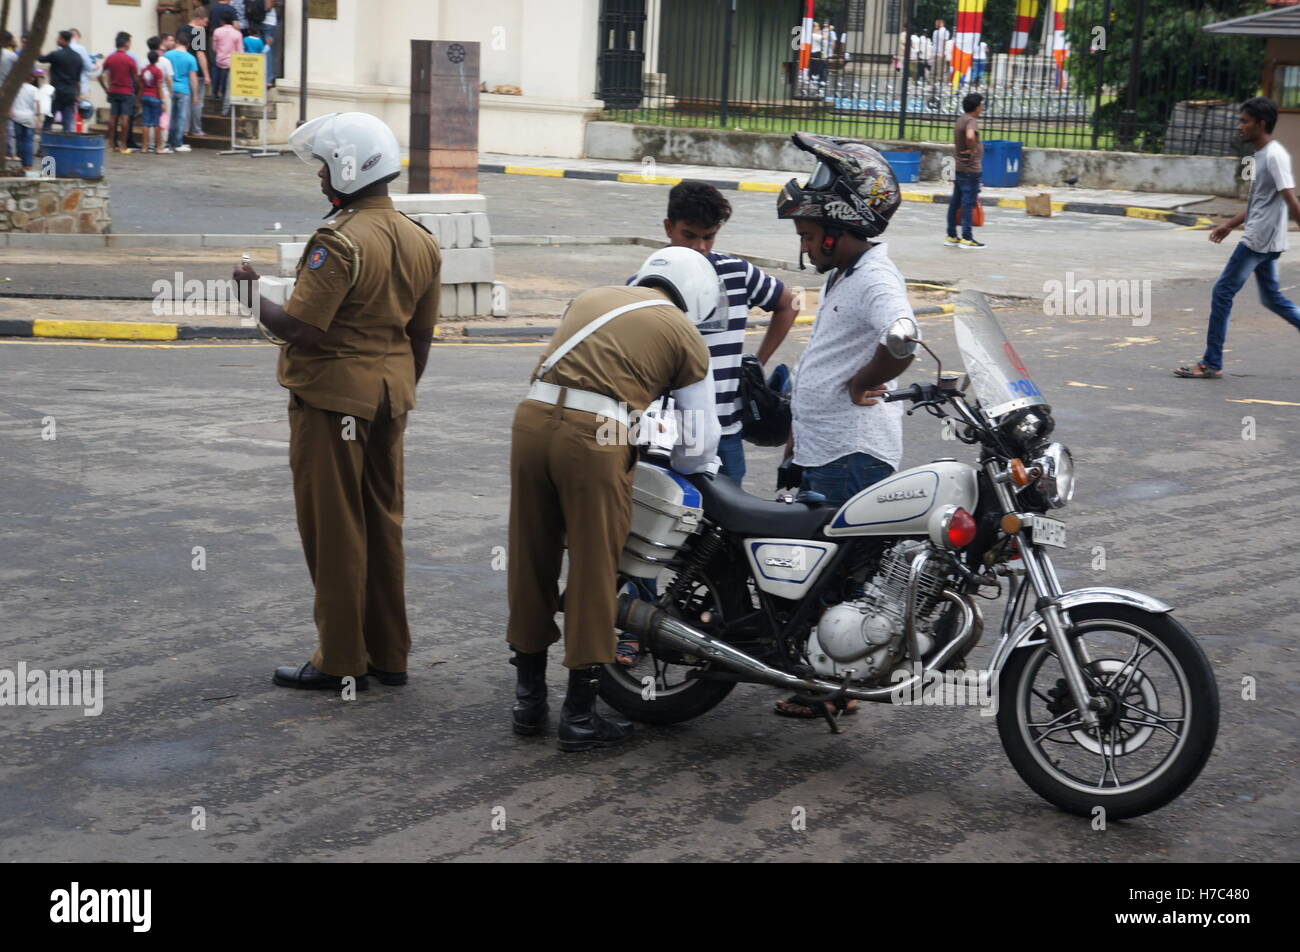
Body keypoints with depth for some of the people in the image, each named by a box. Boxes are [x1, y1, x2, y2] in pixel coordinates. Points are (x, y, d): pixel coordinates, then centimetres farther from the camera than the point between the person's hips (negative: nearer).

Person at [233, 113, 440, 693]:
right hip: (388, 398, 8)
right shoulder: (420, 242, 8)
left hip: (333, 398, -8)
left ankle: (341, 661, 8)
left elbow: (299, 329, -22)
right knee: (382, 525, 15)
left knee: (335, 532, 1)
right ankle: (389, 655, 22)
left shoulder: (340, 242, -19)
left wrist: (251, 294, -7)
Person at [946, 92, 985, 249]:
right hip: (970, 170, -9)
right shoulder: (971, 121, -15)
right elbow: (970, 136, -36)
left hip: (959, 169, 9)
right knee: (968, 203, -6)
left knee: (955, 202, 11)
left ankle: (951, 236, 17)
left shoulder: (961, 121, 16)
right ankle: (967, 238, -4)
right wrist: (973, 151, -22)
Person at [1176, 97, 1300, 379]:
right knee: (1271, 297, 15)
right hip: (1264, 241, 10)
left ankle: (1212, 364, -1)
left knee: (1222, 292, -5)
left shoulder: (1274, 156, -16)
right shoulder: (1261, 155, 15)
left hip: (1259, 240, -10)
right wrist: (1230, 224, 20)